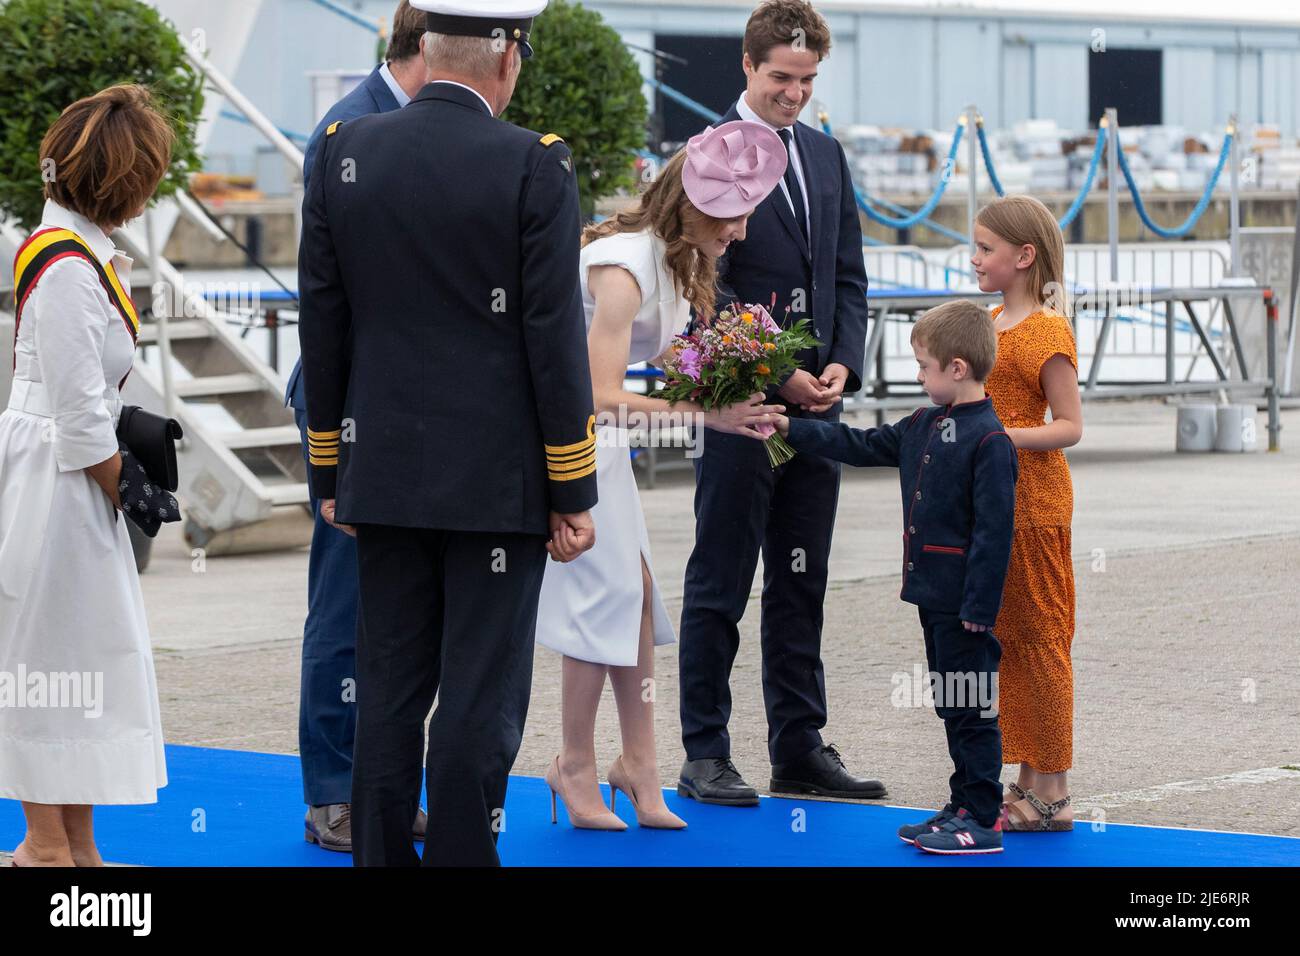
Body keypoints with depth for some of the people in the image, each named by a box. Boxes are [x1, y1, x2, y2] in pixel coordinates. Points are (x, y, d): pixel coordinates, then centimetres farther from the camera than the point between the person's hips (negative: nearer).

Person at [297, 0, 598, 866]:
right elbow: (556, 340, -10)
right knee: (481, 703, 0)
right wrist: (573, 493, -3)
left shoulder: (346, 153, 2)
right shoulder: (534, 166, -11)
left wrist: (331, 473, 14)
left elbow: (323, 328, 6)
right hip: (500, 485, -4)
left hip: (385, 475, 4)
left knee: (389, 694, 10)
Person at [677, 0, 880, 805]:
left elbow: (849, 277, 14)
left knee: (802, 586, 11)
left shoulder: (825, 155, 14)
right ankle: (706, 757, 5)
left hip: (816, 401, 6)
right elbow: (707, 287, -12)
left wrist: (842, 364, -2)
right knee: (719, 587, 0)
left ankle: (801, 749, 17)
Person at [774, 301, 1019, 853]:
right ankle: (965, 806, 23)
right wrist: (790, 429, 18)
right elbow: (862, 446, 22)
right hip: (933, 598, 9)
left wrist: (979, 608, -21)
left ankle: (982, 820, 1)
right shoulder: (923, 427, 11)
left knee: (972, 711, -4)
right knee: (950, 708, 15)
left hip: (964, 605, -9)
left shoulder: (989, 442, -17)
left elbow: (993, 532, -20)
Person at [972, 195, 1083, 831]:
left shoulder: (1047, 332, -13)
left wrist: (998, 437, -27)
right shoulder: (993, 323, 13)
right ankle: (1029, 785, 18)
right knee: (1008, 642, 12)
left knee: (1037, 643, -4)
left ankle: (1050, 795, 1)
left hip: (1031, 505, -9)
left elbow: (1068, 427, -16)